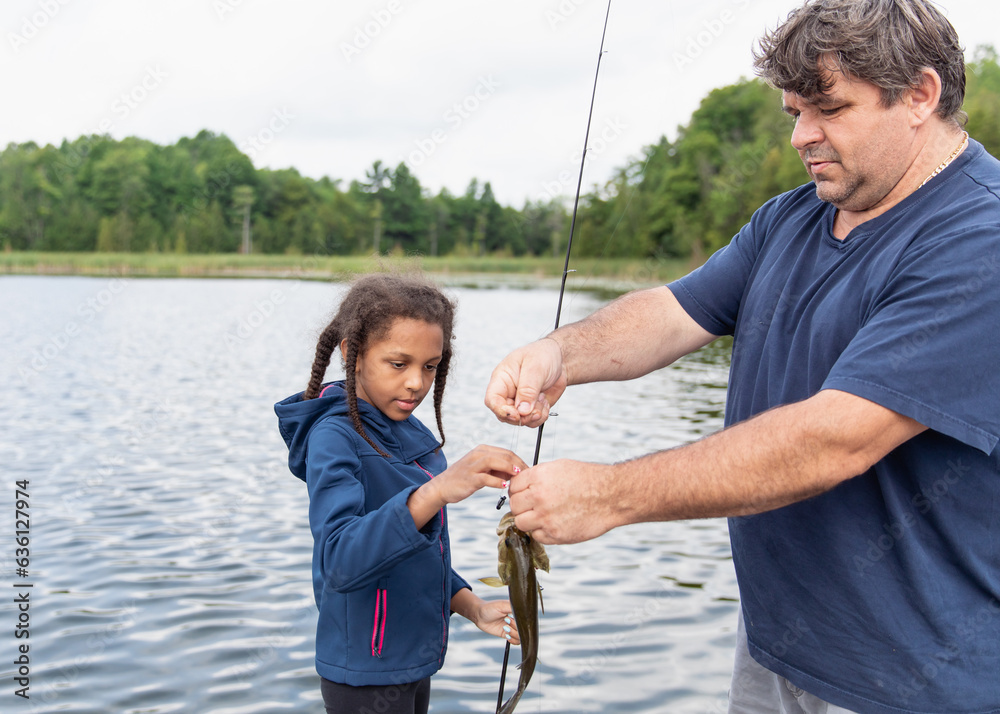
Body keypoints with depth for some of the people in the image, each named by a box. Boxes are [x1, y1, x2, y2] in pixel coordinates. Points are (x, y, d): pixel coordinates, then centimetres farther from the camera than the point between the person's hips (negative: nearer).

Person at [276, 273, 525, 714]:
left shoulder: (413, 434, 5)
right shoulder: (334, 438, -20)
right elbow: (340, 561, -36)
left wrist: (472, 608, 0)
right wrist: (437, 490, -47)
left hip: (414, 659, 8)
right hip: (365, 672, -8)